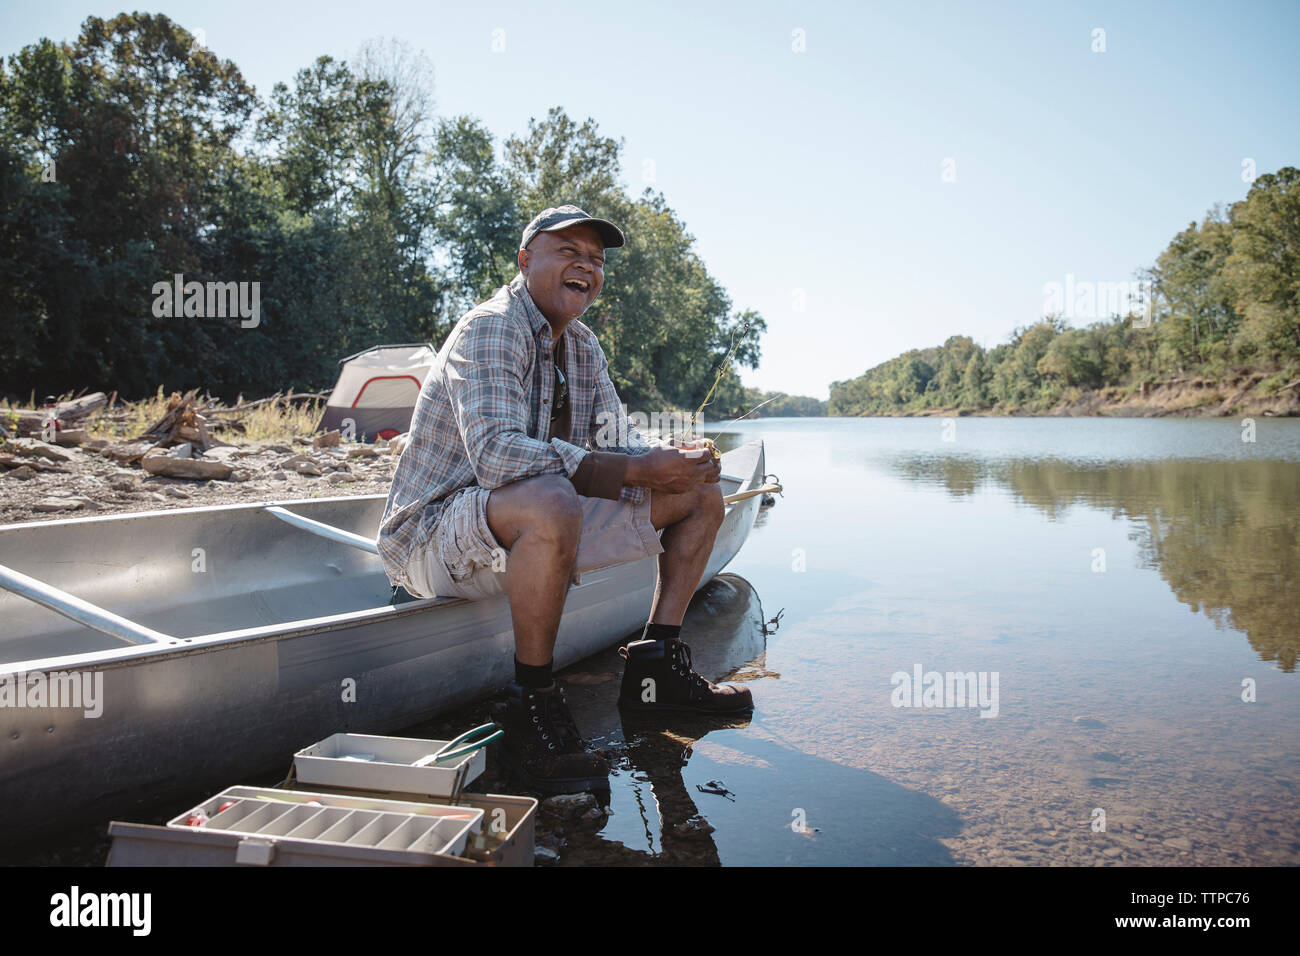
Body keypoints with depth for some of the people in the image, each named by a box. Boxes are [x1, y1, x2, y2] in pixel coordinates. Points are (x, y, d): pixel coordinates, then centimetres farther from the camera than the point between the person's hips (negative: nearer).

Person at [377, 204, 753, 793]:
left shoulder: (583, 347, 10)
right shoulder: (489, 330, -18)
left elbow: (615, 441, 6)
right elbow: (497, 453, -32)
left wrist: (673, 458, -18)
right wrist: (638, 470, -35)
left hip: (540, 528, 9)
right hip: (435, 536, -8)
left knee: (700, 495, 6)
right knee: (551, 503, -43)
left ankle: (655, 669, 8)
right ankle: (532, 706, -24)